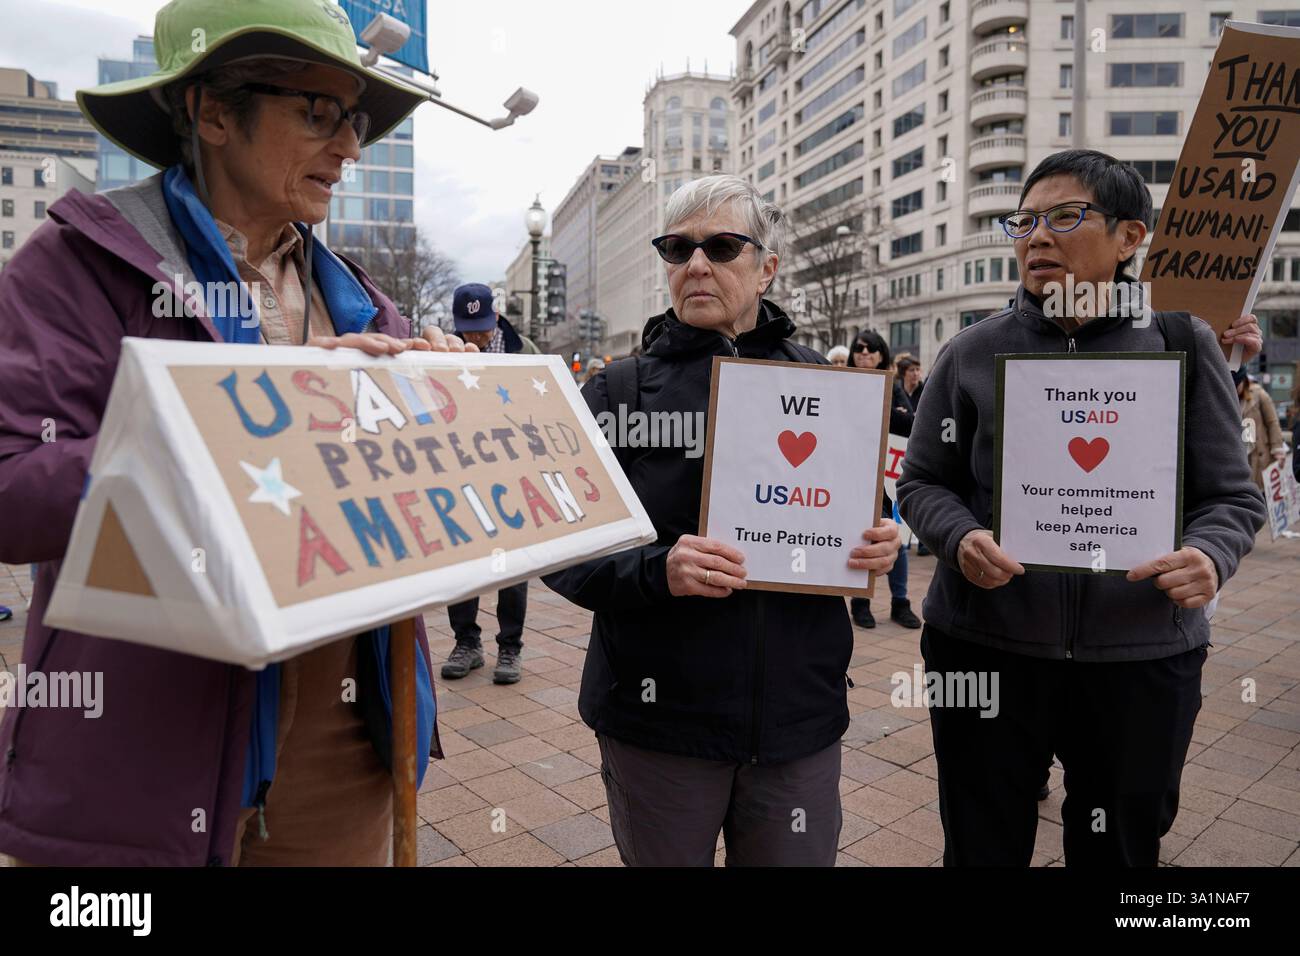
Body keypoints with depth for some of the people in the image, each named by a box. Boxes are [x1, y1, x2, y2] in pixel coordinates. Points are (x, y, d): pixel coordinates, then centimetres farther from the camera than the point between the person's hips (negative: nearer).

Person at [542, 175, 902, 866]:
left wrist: (878, 547, -7)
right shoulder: (621, 389, -3)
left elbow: (858, 516, 15)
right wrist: (655, 570, -25)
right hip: (658, 722, -2)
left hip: (800, 717, 2)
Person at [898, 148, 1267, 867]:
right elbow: (923, 480, 5)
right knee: (983, 850, 14)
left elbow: (1232, 496, 5)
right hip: (983, 648, 0)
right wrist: (961, 538, -16)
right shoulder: (972, 352, 1)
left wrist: (1209, 555, -17)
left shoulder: (1181, 344, 1)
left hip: (1141, 658, 1)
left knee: (1119, 852, 18)